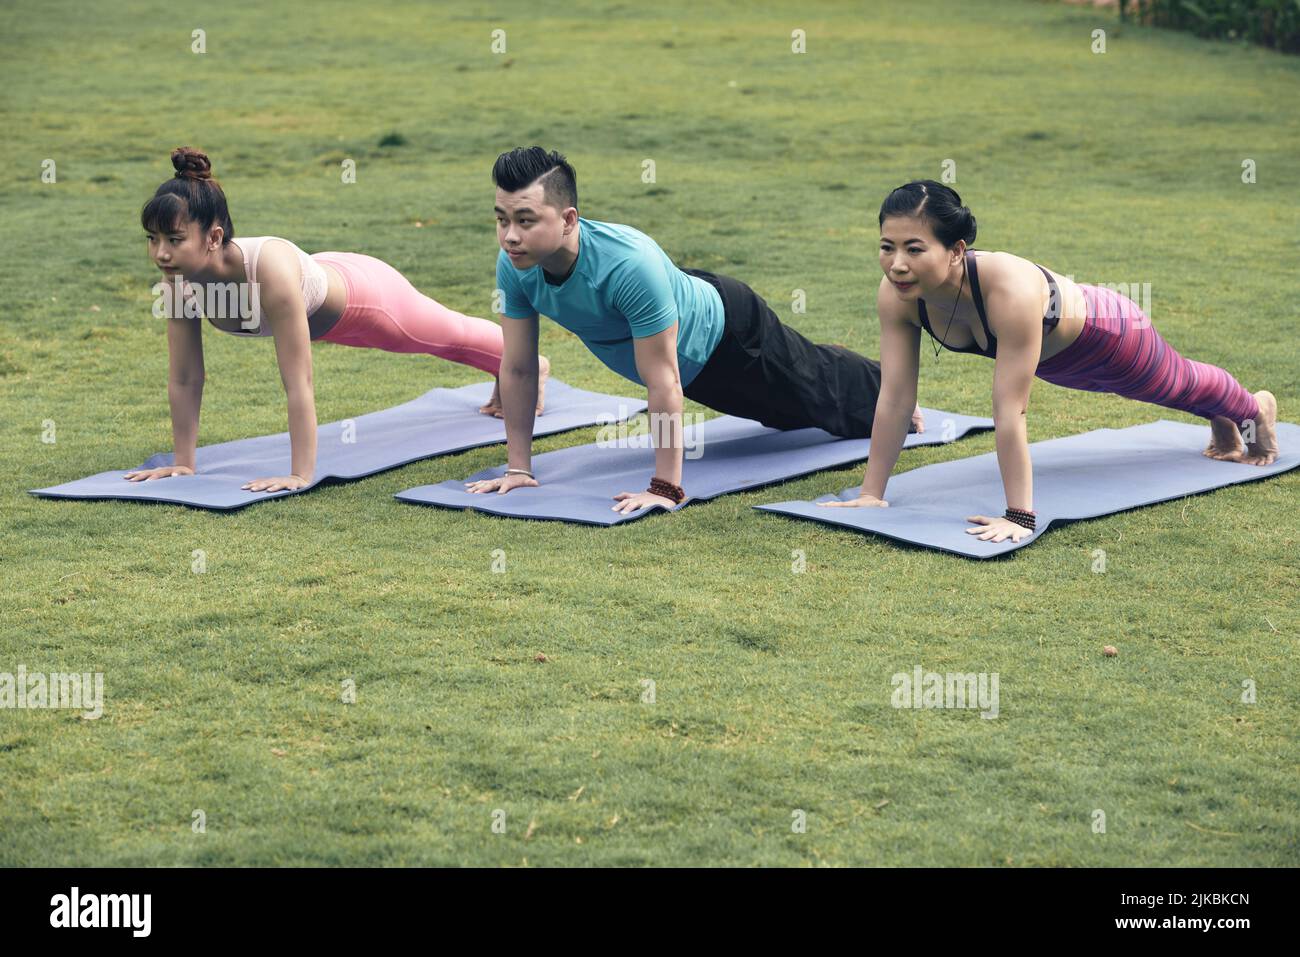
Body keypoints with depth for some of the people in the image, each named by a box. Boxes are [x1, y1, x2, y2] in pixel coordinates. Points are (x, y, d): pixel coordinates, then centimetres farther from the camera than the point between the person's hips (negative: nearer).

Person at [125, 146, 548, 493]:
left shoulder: (270, 268, -49)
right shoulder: (179, 278, -32)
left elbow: (298, 384, -46)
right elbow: (184, 379, -21)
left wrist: (301, 475, -46)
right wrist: (183, 463, -19)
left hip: (365, 292, -6)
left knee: (458, 338, 28)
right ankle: (507, 381, 70)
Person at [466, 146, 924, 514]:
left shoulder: (629, 264, -47)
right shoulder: (514, 266, -29)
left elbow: (662, 383, -42)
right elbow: (518, 368, -17)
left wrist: (665, 489, -40)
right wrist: (518, 467, -16)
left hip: (723, 330, -6)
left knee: (829, 397, 22)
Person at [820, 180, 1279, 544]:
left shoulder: (1009, 289, -50)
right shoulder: (896, 294, -33)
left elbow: (1010, 412, -48)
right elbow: (894, 397, -26)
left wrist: (1018, 517, -46)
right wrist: (871, 493, -25)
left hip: (1108, 333, -5)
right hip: (1053, 362, 5)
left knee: (1184, 386, 30)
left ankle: (1256, 409, 65)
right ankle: (1224, 430, 69)